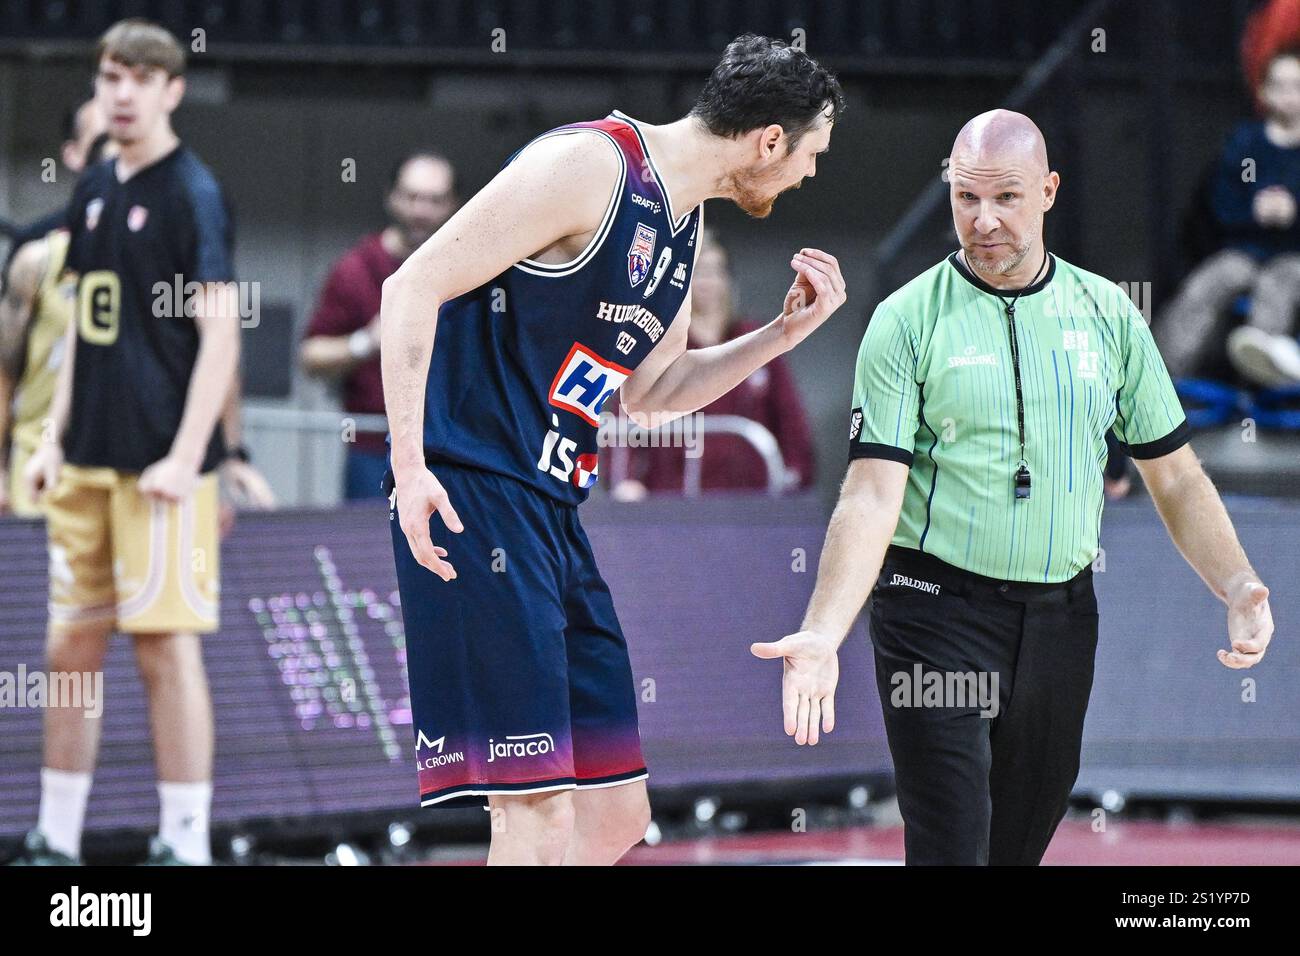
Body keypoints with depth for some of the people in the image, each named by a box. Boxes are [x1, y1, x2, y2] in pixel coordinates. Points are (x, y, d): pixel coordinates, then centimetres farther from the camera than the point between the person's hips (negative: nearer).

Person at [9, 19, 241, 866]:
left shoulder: (192, 193, -8)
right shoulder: (95, 191, 13)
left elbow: (220, 334, -12)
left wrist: (185, 458, -18)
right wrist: (56, 438, 14)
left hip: (160, 466, -7)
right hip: (87, 462, 7)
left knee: (168, 648, -6)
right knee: (71, 648, 9)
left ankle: (186, 844, -1)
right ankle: (56, 841, 16)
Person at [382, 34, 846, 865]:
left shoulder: (683, 222, 16)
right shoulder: (591, 165, -13)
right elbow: (415, 288, -15)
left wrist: (782, 335, 13)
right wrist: (409, 467, -21)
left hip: (551, 509, 10)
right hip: (470, 495, -10)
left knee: (617, 811, 10)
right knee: (539, 810, -14)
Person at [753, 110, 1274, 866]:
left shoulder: (1109, 314, 7)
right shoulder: (906, 320, -4)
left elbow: (1175, 476, 11)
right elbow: (873, 493, -10)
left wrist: (1237, 588, -6)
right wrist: (822, 633, -23)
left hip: (1061, 618, 4)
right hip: (935, 603, -4)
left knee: (1025, 839, 10)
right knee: (951, 844, -12)